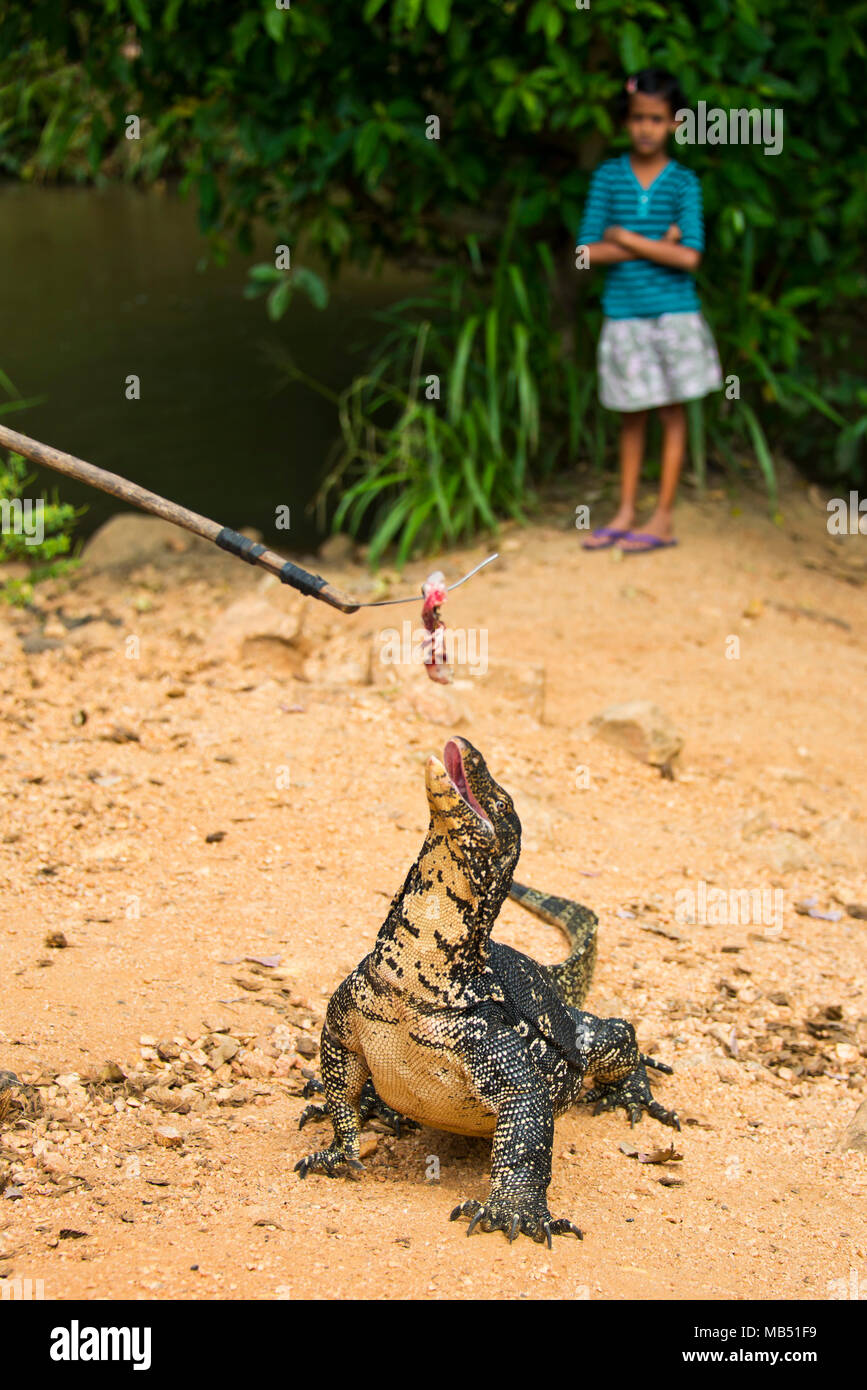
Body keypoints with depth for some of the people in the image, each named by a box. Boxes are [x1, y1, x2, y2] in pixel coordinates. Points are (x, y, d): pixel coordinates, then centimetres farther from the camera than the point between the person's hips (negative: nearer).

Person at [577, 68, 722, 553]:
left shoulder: (683, 182, -3)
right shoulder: (608, 177, 1)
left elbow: (689, 257, -14)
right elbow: (590, 251, -6)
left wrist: (625, 238, -12)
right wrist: (656, 246, -12)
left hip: (674, 313, -2)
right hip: (624, 313, 2)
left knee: (673, 413, 5)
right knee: (632, 416, 11)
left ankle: (664, 520, 11)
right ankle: (626, 513, 21)